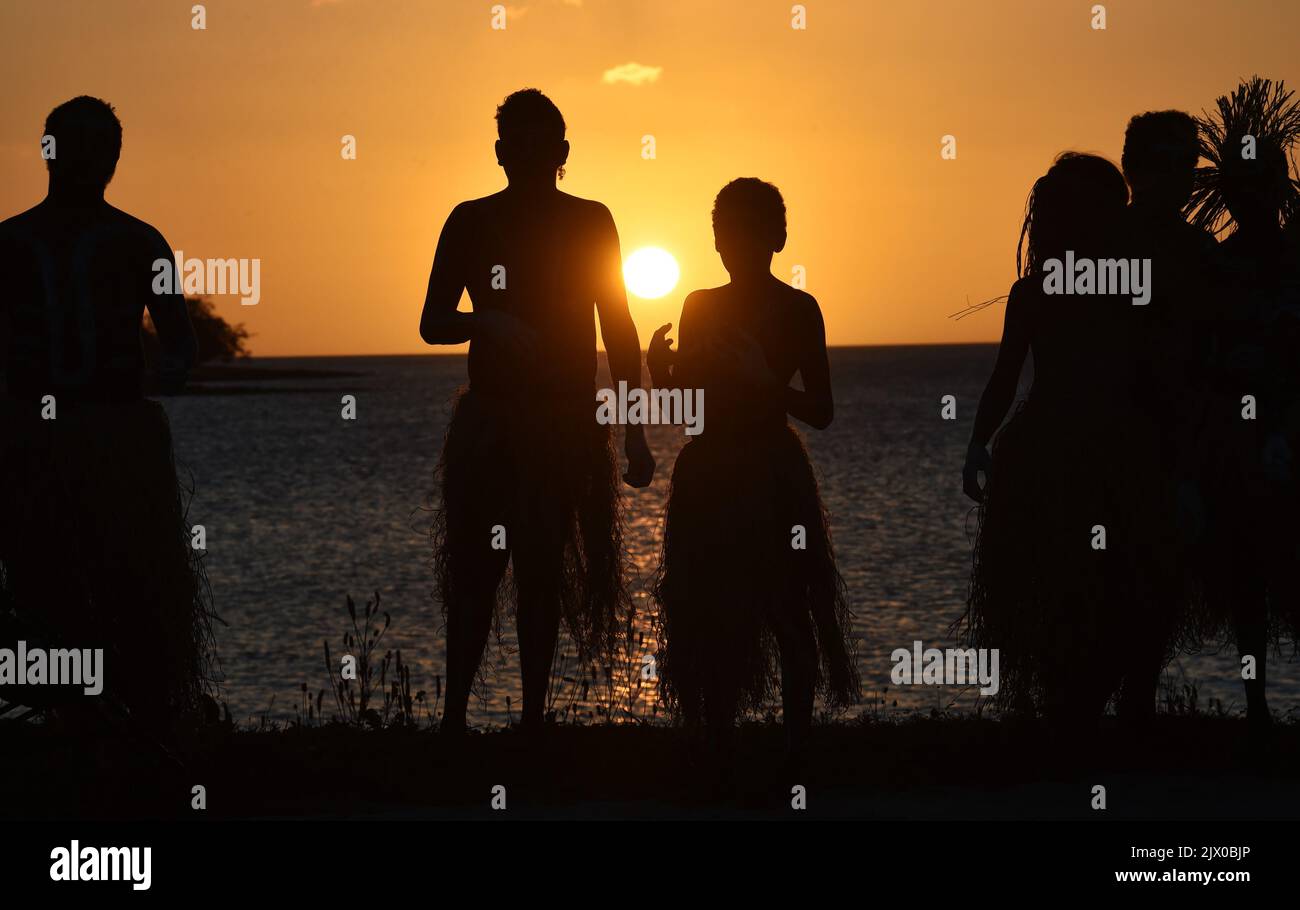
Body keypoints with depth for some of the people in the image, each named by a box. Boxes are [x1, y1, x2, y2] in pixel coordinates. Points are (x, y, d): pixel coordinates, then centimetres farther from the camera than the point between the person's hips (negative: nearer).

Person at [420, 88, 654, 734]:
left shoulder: (590, 223, 6)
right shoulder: (472, 222, 3)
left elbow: (619, 331, 8)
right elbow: (432, 323, 1)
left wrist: (635, 432, 3)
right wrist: (490, 324, -20)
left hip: (568, 423, 1)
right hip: (490, 420, -1)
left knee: (544, 575, 2)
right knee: (476, 571, -5)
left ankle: (533, 717, 5)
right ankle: (454, 716, -2)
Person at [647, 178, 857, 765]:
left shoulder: (797, 310, -3)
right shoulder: (700, 308, 10)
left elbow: (821, 413, -5)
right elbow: (684, 403, 13)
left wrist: (763, 380, -21)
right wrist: (659, 369, -8)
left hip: (772, 477, -4)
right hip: (706, 473, 5)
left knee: (789, 620, -2)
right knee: (711, 622, 5)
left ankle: (793, 760, 5)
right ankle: (720, 760, 12)